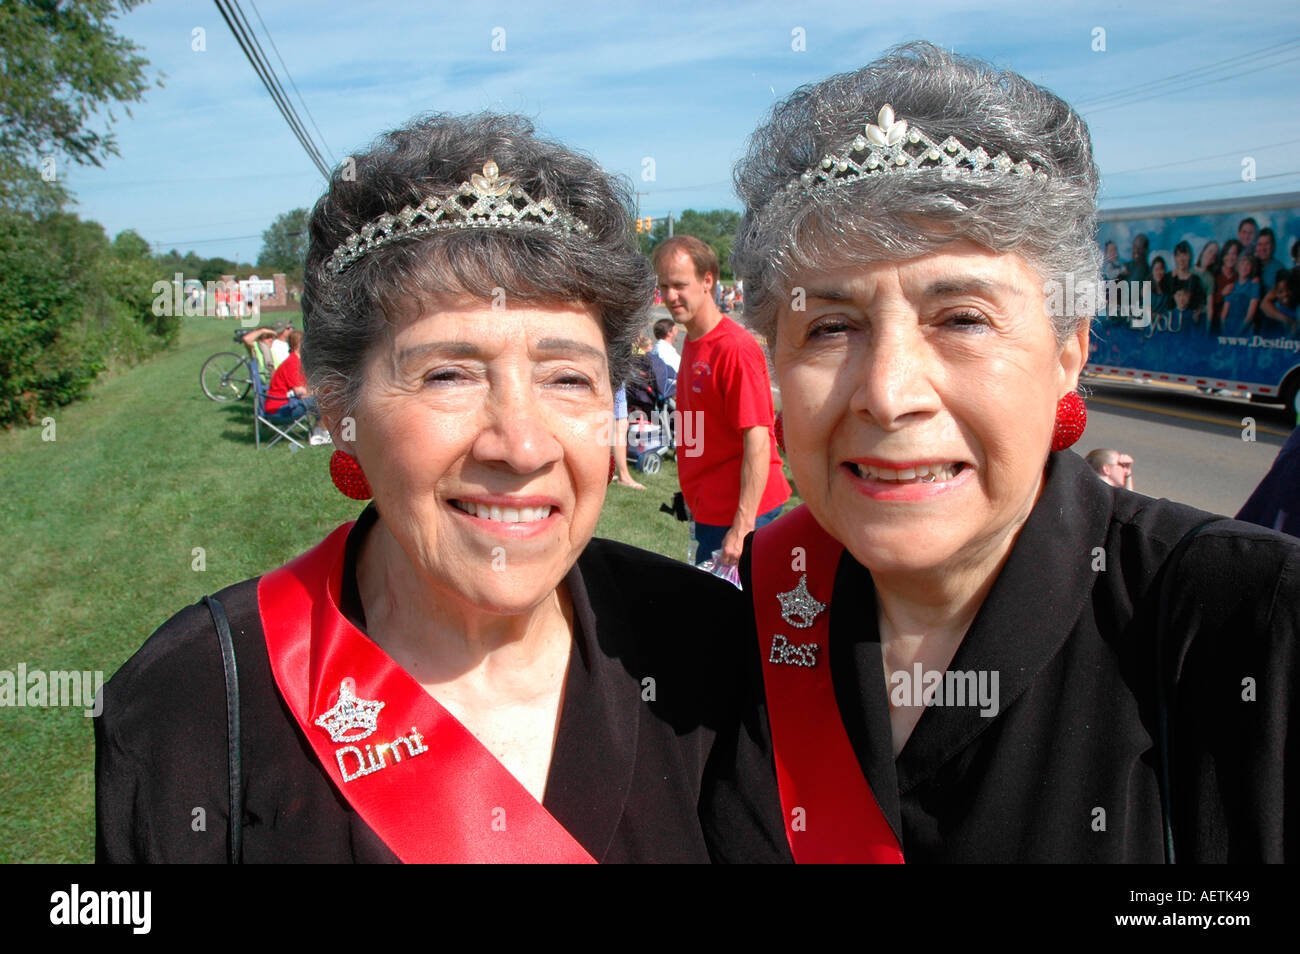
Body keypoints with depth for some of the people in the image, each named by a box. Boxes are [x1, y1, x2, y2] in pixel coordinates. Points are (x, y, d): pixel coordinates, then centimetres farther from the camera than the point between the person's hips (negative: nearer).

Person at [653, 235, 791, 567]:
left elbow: (758, 441, -22)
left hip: (735, 512, -9)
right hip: (709, 508, 9)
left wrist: (743, 526, -26)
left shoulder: (735, 347, -18)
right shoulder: (692, 343, 10)